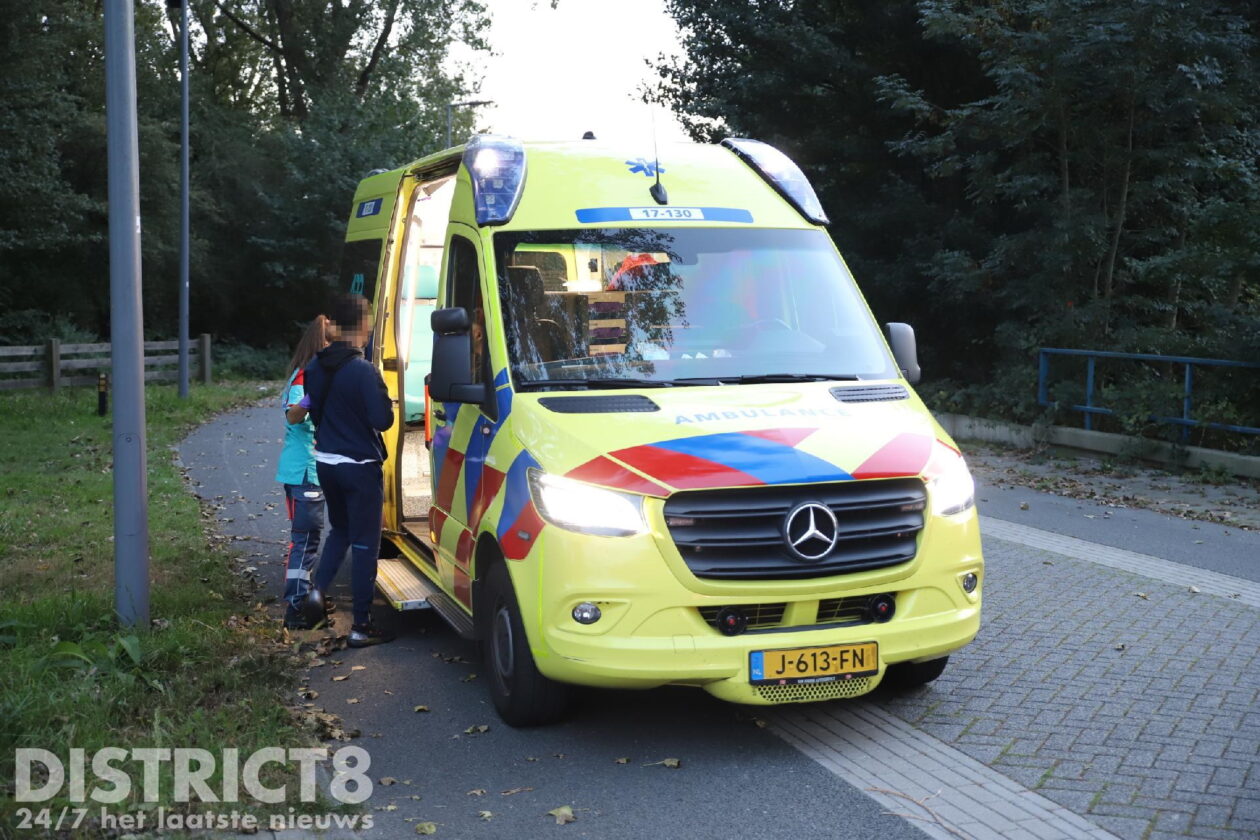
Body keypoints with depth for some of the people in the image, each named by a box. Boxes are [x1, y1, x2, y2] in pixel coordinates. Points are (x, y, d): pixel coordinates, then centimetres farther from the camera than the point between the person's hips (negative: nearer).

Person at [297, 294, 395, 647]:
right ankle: (361, 626, 7)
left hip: (325, 462, 7)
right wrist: (387, 402, -1)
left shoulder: (315, 367, 3)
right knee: (364, 544, 2)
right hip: (360, 466, -7)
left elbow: (313, 410, 12)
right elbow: (382, 420, -21)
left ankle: (318, 591, 10)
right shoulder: (364, 371, -21)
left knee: (340, 529, 27)